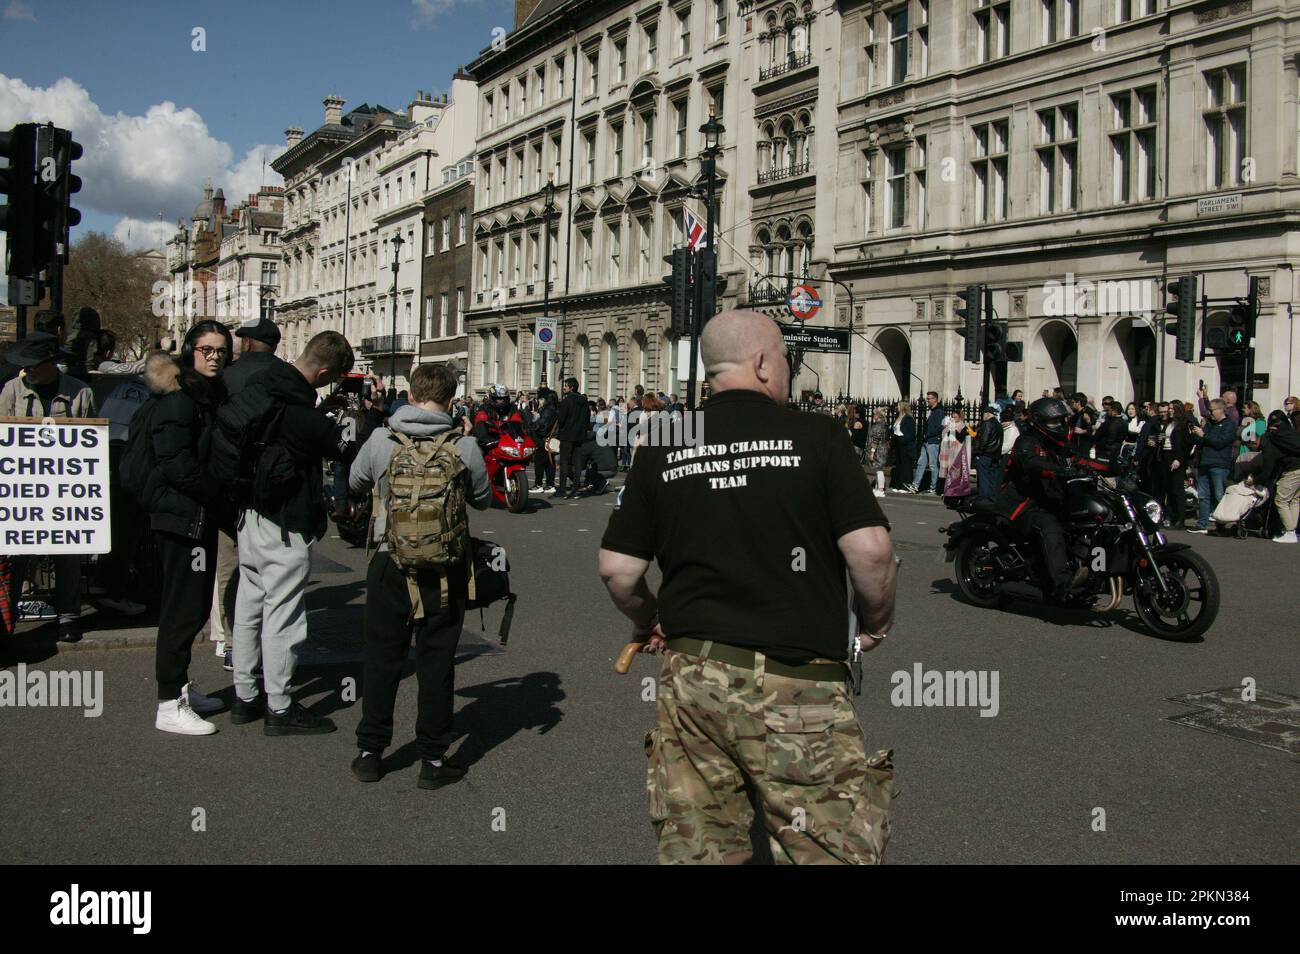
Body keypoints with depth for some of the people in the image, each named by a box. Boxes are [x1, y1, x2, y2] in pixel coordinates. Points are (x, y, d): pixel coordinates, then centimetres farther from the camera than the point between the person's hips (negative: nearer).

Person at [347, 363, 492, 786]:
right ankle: (433, 759, 14)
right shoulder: (465, 446, -10)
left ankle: (370, 752, 21)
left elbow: (355, 483, 12)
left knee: (381, 659, 13)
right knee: (436, 663, 8)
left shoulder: (381, 440, -6)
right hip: (446, 571, -1)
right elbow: (483, 500, 6)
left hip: (391, 564, 1)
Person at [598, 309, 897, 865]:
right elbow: (870, 550, -11)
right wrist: (876, 625, 8)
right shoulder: (815, 435, -5)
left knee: (695, 850, 16)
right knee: (832, 850, 7)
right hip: (796, 685, -4)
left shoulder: (662, 448, 4)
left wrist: (648, 622, 24)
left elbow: (616, 569, 4)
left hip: (692, 675, 4)